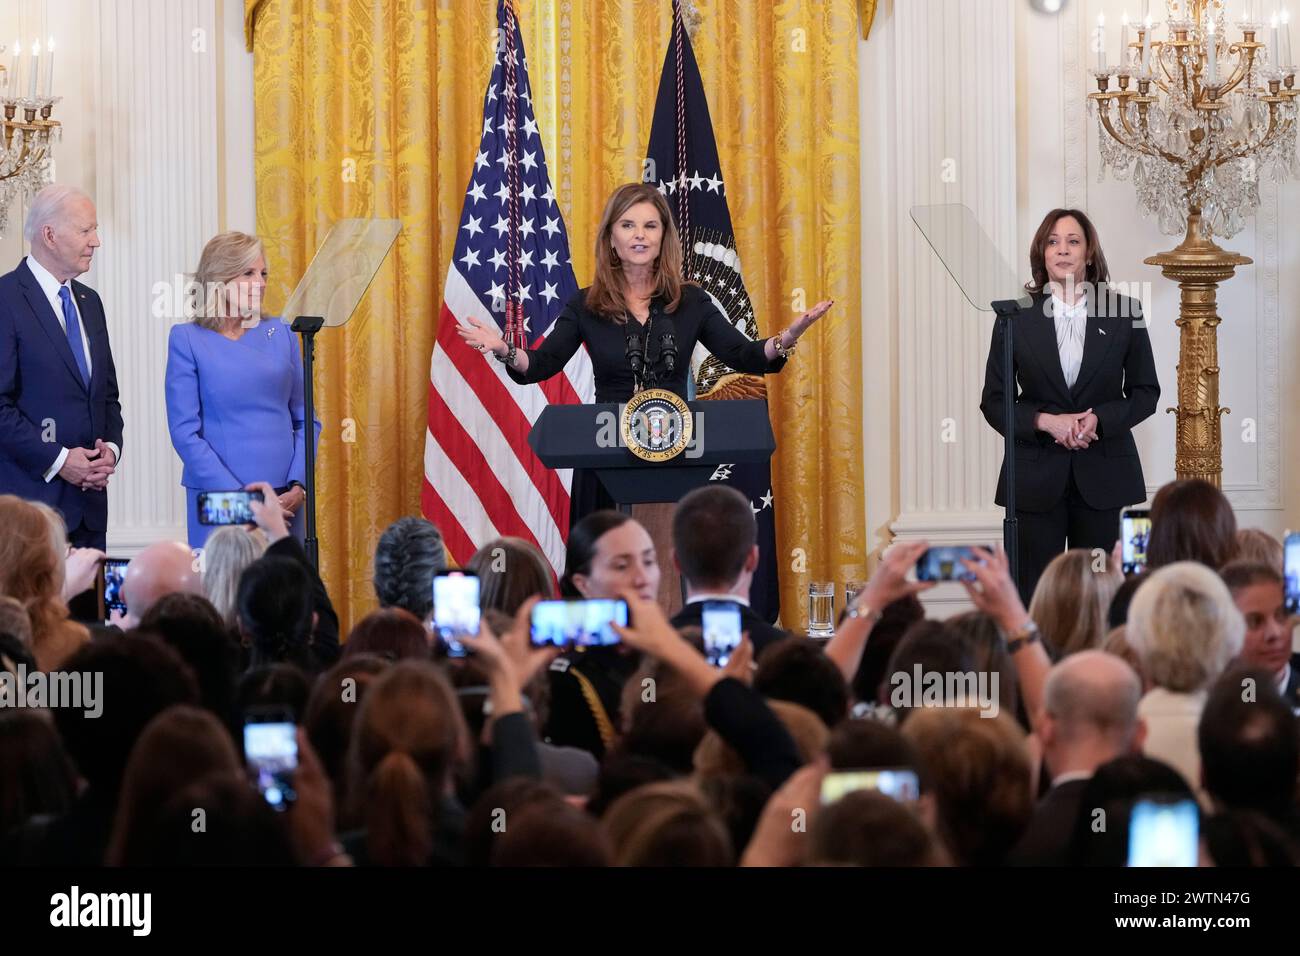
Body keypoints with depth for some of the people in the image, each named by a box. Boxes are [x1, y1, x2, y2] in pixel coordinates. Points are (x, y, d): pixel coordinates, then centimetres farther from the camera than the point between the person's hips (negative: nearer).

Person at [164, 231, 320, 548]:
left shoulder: (280, 334, 10)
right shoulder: (187, 339, 0)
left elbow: (305, 420, 12)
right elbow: (185, 432, -6)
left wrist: (299, 485, -4)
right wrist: (241, 497, -13)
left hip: (284, 500, 3)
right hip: (218, 501, -3)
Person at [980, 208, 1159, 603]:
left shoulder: (1123, 312, 3)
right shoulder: (1017, 316, 1)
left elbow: (1145, 391, 7)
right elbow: (994, 401, 3)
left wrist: (1099, 419, -11)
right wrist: (1046, 422, -14)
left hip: (1101, 475, 1)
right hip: (1037, 477, 0)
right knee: (1035, 595, -1)